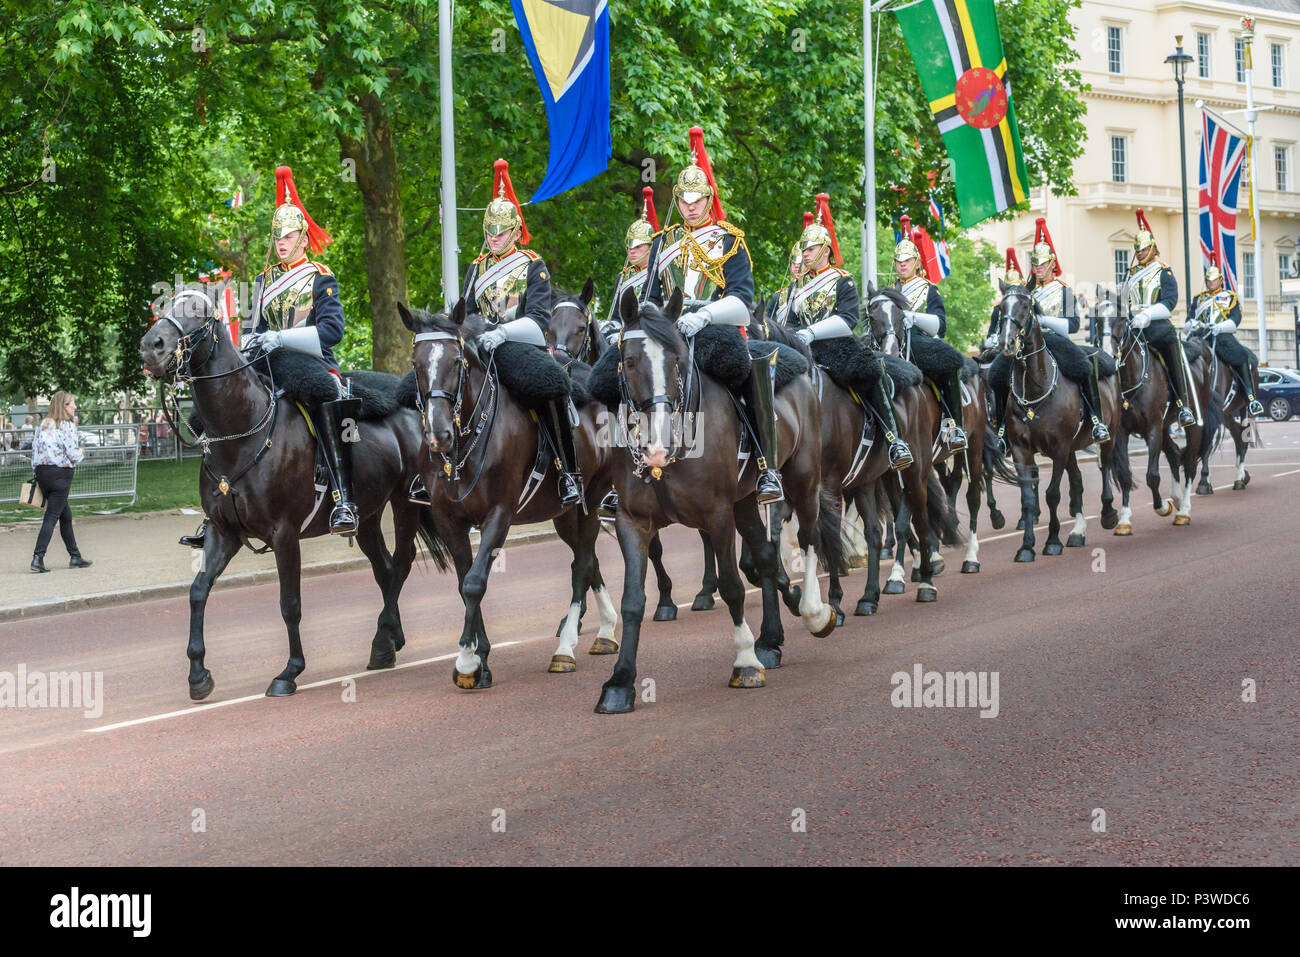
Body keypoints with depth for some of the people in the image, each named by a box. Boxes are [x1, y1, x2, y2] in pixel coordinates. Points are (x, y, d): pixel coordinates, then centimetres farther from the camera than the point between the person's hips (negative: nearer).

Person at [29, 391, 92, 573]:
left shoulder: (43, 424, 11)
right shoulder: (68, 426, -9)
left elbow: (35, 448, 11)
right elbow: (74, 455, -11)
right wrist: (81, 452, 6)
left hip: (42, 471, 7)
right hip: (60, 473, -7)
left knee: (66, 515, 16)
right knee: (51, 517, -5)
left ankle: (75, 557, 21)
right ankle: (38, 558, -11)